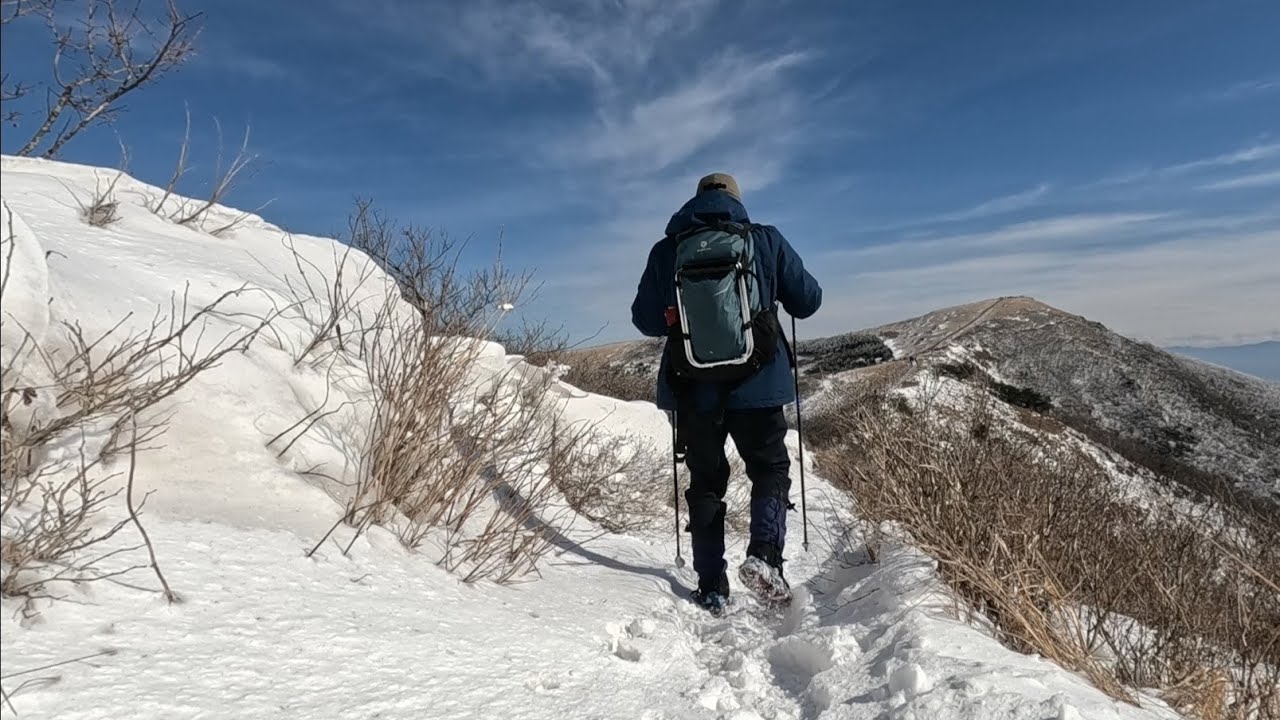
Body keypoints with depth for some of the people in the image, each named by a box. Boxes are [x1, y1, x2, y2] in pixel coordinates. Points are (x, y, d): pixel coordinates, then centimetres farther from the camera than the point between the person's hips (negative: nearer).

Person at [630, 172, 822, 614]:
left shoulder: (665, 251, 2)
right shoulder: (765, 240, 0)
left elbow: (645, 320, 7)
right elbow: (808, 301, 4)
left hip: (692, 390, 2)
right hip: (757, 383, -1)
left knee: (705, 482, 14)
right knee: (771, 469, 17)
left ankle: (711, 587, 12)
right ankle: (764, 555, -4)